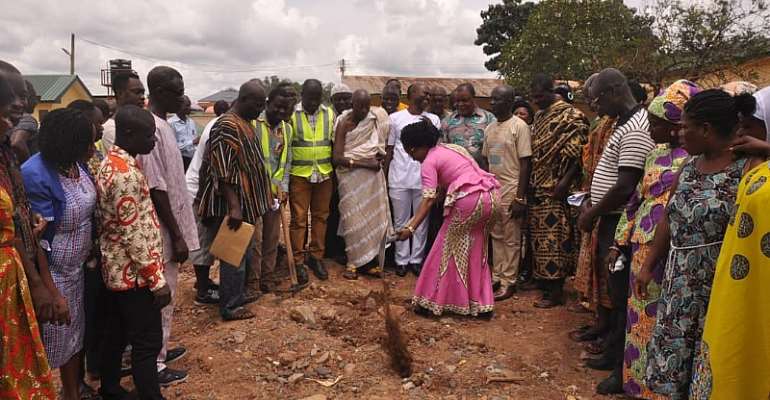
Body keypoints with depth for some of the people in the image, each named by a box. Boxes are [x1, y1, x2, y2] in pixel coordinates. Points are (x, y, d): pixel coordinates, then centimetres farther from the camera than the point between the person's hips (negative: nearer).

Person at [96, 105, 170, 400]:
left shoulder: (110, 163, 8)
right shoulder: (126, 174, -23)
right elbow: (134, 234, -24)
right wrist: (157, 280, -18)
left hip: (117, 270, 10)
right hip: (134, 273, -10)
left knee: (117, 335, 21)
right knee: (147, 343, 1)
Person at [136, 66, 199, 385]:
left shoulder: (162, 124, 9)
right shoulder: (151, 129, -21)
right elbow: (156, 190, -23)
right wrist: (177, 236, -19)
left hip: (170, 226, 9)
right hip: (164, 231, -9)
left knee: (165, 295, 19)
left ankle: (159, 350, 34)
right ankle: (155, 364, 17)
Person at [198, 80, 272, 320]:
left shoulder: (245, 123, 11)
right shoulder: (227, 127, -19)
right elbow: (223, 172, -24)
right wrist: (234, 207, -26)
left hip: (245, 202, 10)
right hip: (232, 204, -10)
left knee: (244, 253, 18)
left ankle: (238, 295, 32)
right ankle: (229, 307, 12)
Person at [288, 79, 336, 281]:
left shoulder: (329, 114, 4)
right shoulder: (291, 114, -5)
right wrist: (285, 176, -4)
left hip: (324, 174, 3)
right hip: (299, 175, -3)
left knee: (320, 216, 10)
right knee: (298, 218, 2)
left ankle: (316, 257, 22)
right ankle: (298, 261, 11)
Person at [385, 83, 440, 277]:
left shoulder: (433, 119, 7)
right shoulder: (395, 118, 4)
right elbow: (389, 149, 6)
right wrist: (384, 177, 3)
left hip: (424, 178, 1)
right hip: (399, 178, -1)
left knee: (421, 221, 6)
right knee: (401, 221, 7)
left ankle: (417, 259, 17)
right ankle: (401, 260, 17)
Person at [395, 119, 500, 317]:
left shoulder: (429, 162, -2)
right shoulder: (452, 147, 21)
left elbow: (428, 199, -13)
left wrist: (411, 228, -16)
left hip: (469, 200, -8)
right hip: (491, 197, 8)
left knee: (447, 250, 6)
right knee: (476, 251, 19)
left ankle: (431, 302, 14)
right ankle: (482, 305, 23)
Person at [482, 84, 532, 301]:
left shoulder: (519, 126, -10)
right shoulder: (490, 128, 11)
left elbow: (525, 164, -12)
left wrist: (520, 197, -15)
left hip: (511, 191, -6)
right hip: (492, 190, 7)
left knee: (511, 239, 2)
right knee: (496, 236, 13)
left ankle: (508, 282, 10)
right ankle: (497, 277, 22)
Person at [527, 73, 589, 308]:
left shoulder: (570, 116, -8)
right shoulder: (539, 116, 16)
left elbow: (578, 153, -14)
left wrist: (565, 181, -20)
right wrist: (530, 183, 13)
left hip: (555, 190, -8)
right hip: (537, 188, 8)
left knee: (553, 239, -5)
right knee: (539, 238, 10)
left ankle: (556, 291, 3)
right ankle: (544, 282, 20)